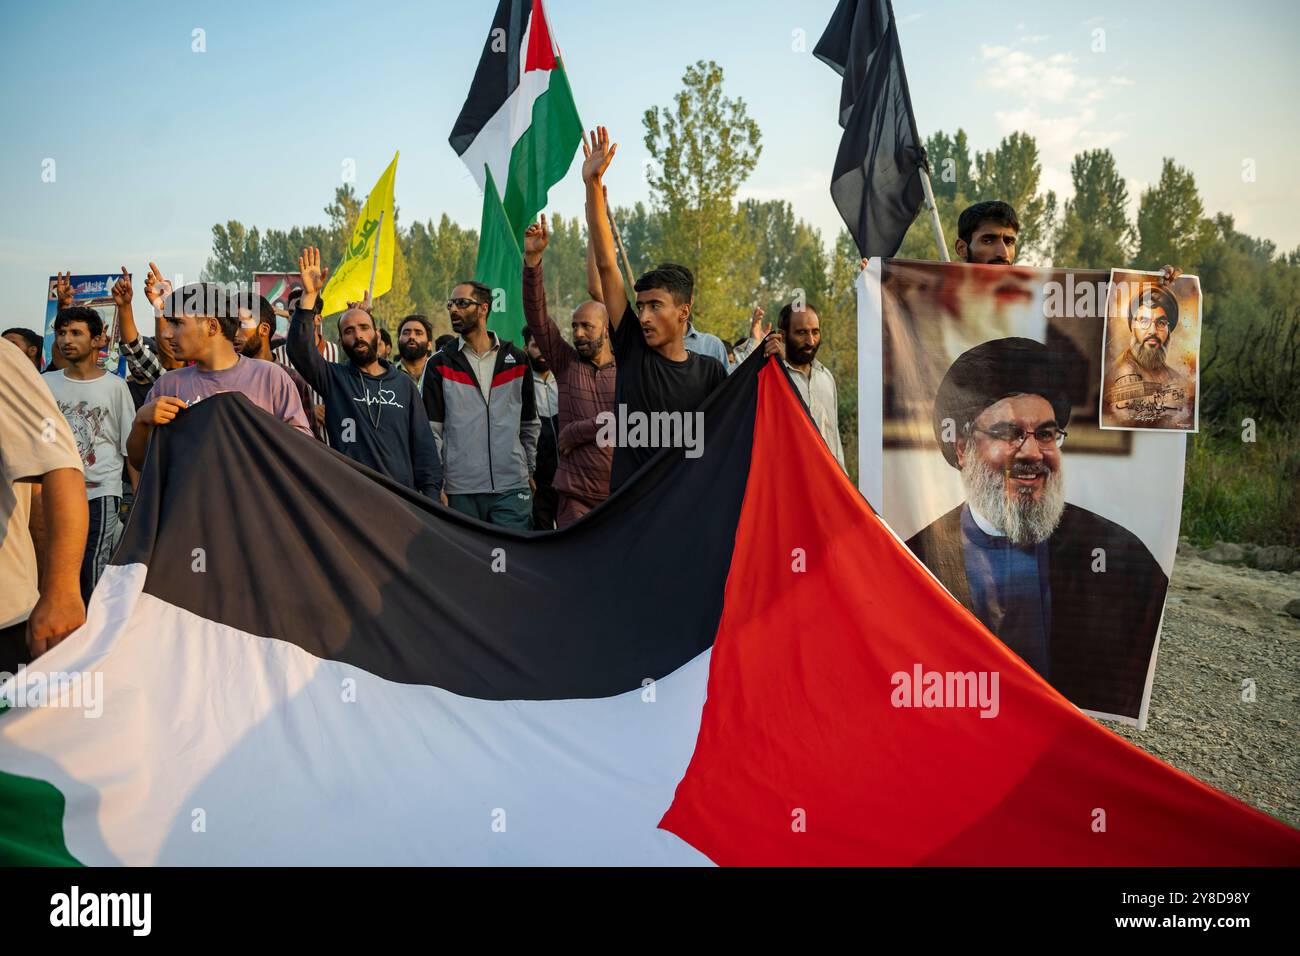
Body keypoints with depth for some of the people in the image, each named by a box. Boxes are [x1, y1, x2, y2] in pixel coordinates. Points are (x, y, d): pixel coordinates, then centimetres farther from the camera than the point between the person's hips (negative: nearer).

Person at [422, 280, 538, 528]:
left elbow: (530, 424, 16)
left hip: (512, 488, 1)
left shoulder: (516, 359, 10)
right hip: (460, 491, 0)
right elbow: (432, 429, 1)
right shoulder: (439, 365, 6)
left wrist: (530, 470, 14)